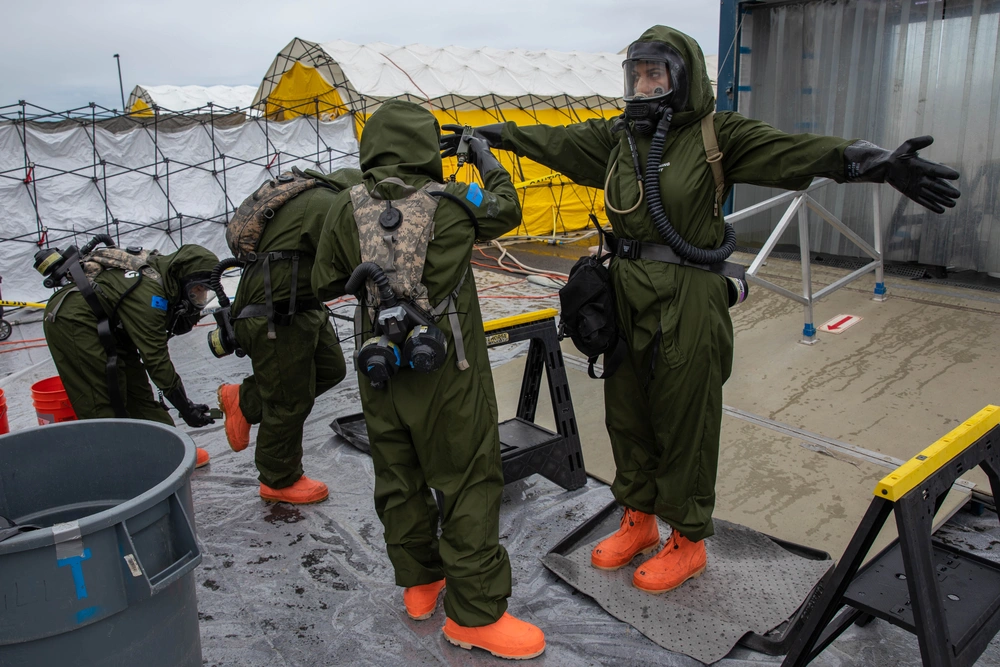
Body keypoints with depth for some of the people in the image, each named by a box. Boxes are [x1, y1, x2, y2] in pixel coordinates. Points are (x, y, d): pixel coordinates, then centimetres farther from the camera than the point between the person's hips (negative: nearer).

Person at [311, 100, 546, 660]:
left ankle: (420, 582, 35)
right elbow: (507, 210, 11)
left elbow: (326, 284, 7)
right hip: (446, 369, -4)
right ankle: (475, 614, 13)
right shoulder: (451, 203, -10)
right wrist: (488, 161, 26)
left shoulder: (348, 209, -2)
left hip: (380, 368, 5)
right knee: (471, 481, 5)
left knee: (399, 476, 18)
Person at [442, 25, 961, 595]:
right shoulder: (615, 137, 9)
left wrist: (881, 164, -33)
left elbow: (794, 150, -19)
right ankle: (639, 521, 37)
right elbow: (551, 140, 18)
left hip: (687, 303, -5)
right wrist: (484, 134, 24)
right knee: (626, 415, 16)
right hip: (626, 299, 6)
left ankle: (688, 542, 26)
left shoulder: (716, 135, -6)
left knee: (685, 425, 6)